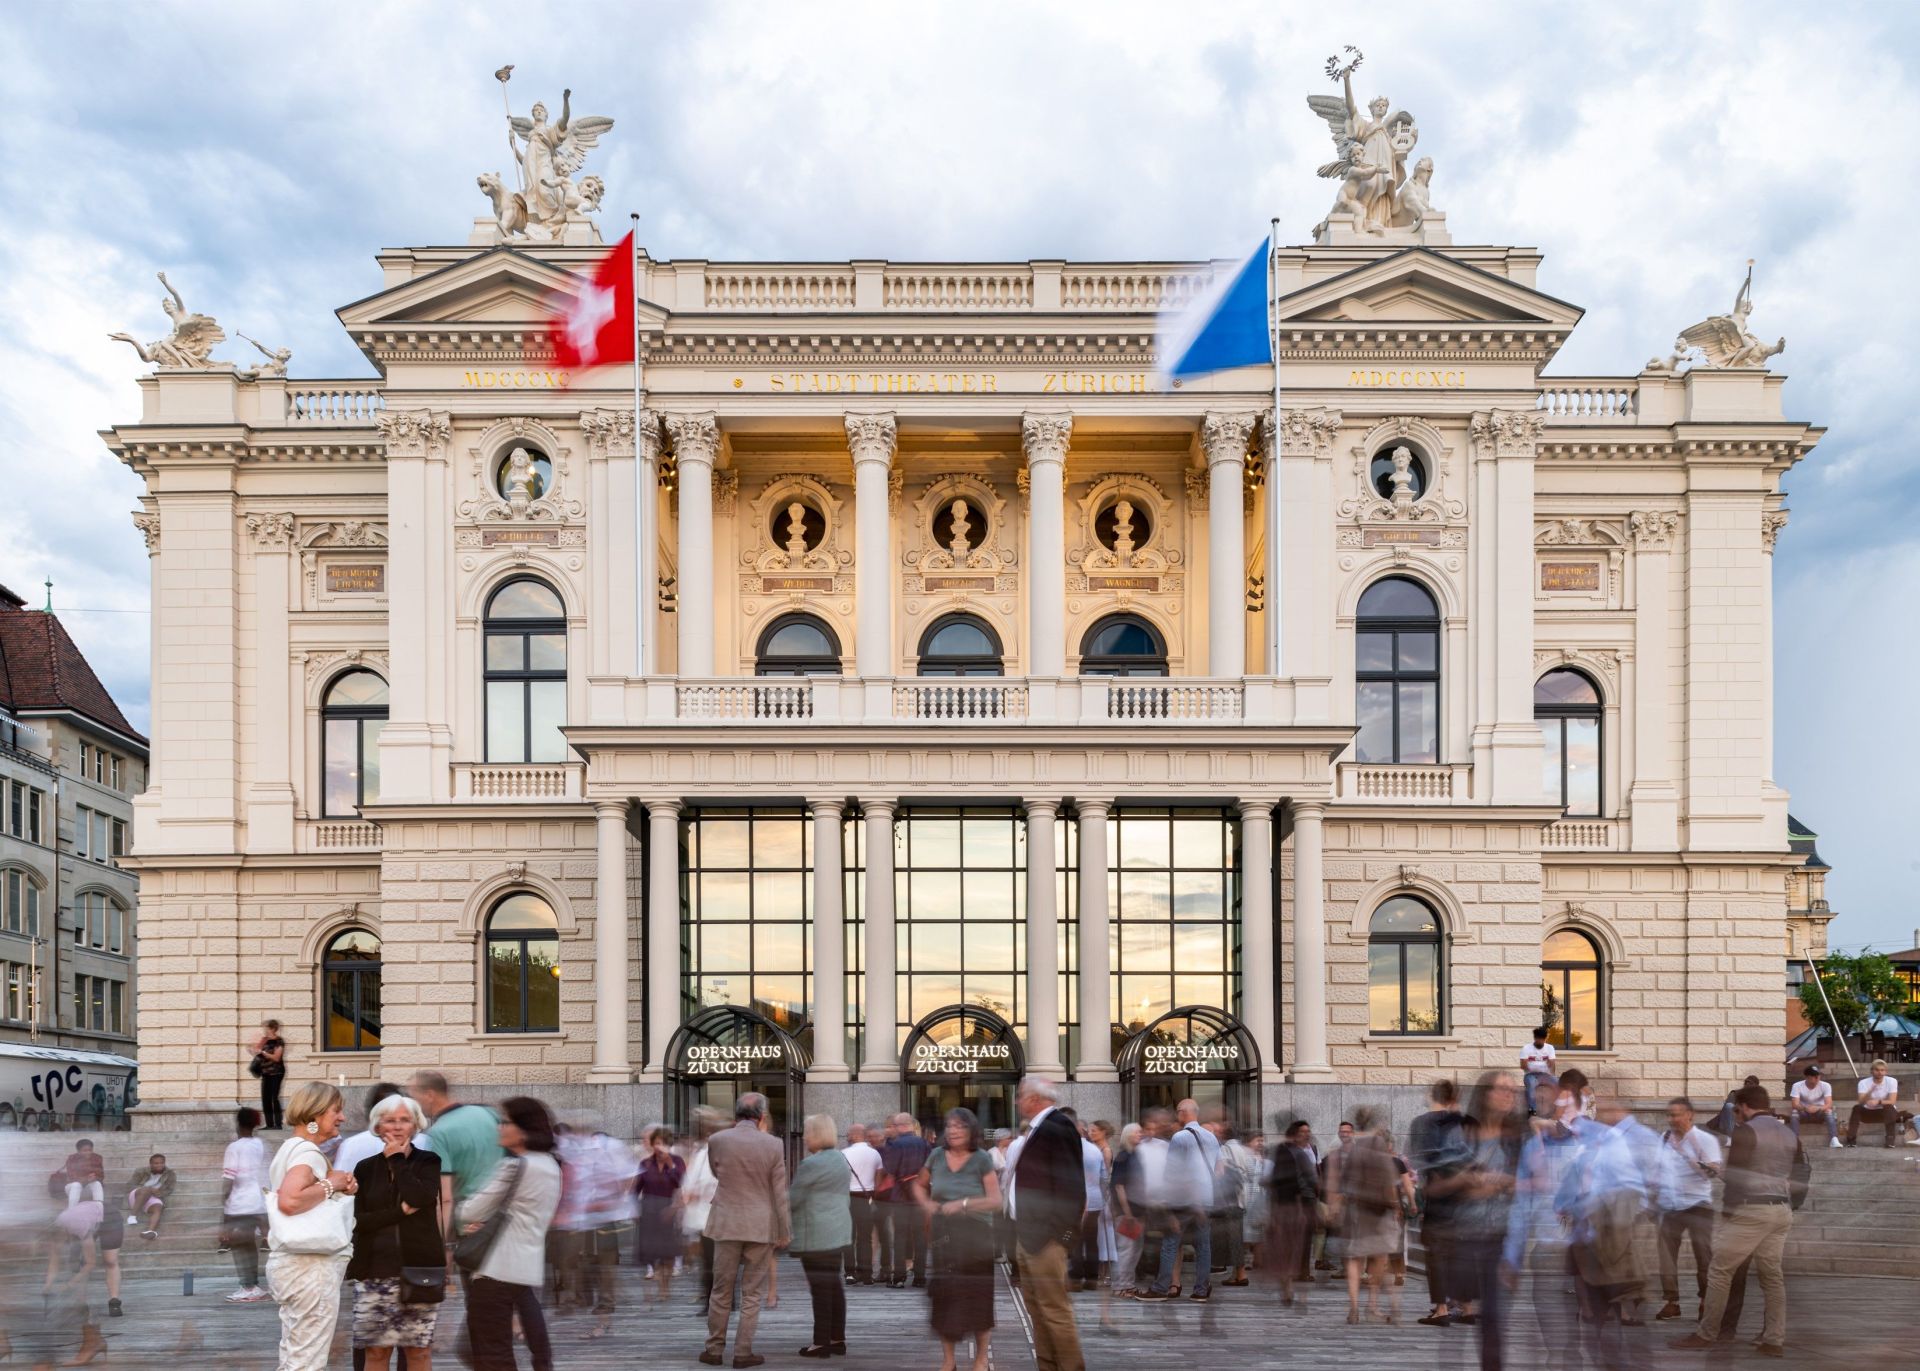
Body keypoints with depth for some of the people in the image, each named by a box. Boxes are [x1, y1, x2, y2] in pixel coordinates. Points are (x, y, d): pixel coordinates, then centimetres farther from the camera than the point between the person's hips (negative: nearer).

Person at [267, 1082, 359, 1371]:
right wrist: (331, 1185, -17)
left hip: (287, 1262, 10)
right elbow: (290, 1200, -32)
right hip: (311, 1266, -10)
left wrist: (341, 1186, 6)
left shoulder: (291, 1149, 16)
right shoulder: (308, 1152, -15)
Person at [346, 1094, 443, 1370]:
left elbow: (419, 1198, -15)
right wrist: (400, 1211, -11)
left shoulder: (428, 1162, 5)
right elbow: (360, 1221, 0)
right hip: (375, 1271, 2)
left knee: (419, 1349, 0)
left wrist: (398, 1160, -5)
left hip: (419, 1268, -1)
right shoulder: (366, 1168, 11)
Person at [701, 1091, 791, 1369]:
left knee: (721, 1291, 11)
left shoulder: (717, 1140, -6)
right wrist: (784, 1232, 3)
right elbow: (779, 1193, -5)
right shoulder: (773, 1144, -8)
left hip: (727, 1224, 1)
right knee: (752, 1293, 6)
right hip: (762, 1227, -1)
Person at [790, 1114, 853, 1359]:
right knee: (834, 1284, 11)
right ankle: (838, 1339, 13)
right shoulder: (841, 1160, 14)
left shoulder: (810, 1164, -14)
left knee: (821, 1287, -5)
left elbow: (793, 1199, -9)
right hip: (838, 1232, 9)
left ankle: (821, 1342, -2)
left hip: (815, 1235, -9)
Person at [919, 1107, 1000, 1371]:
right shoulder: (936, 1157, 3)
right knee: (944, 1299, 5)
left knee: (978, 1299, 2)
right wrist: (926, 1203, 0)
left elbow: (996, 1201, -13)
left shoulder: (982, 1159, -7)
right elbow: (921, 1186, 20)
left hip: (976, 1237, -3)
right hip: (943, 1237, 3)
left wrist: (963, 1204, -23)